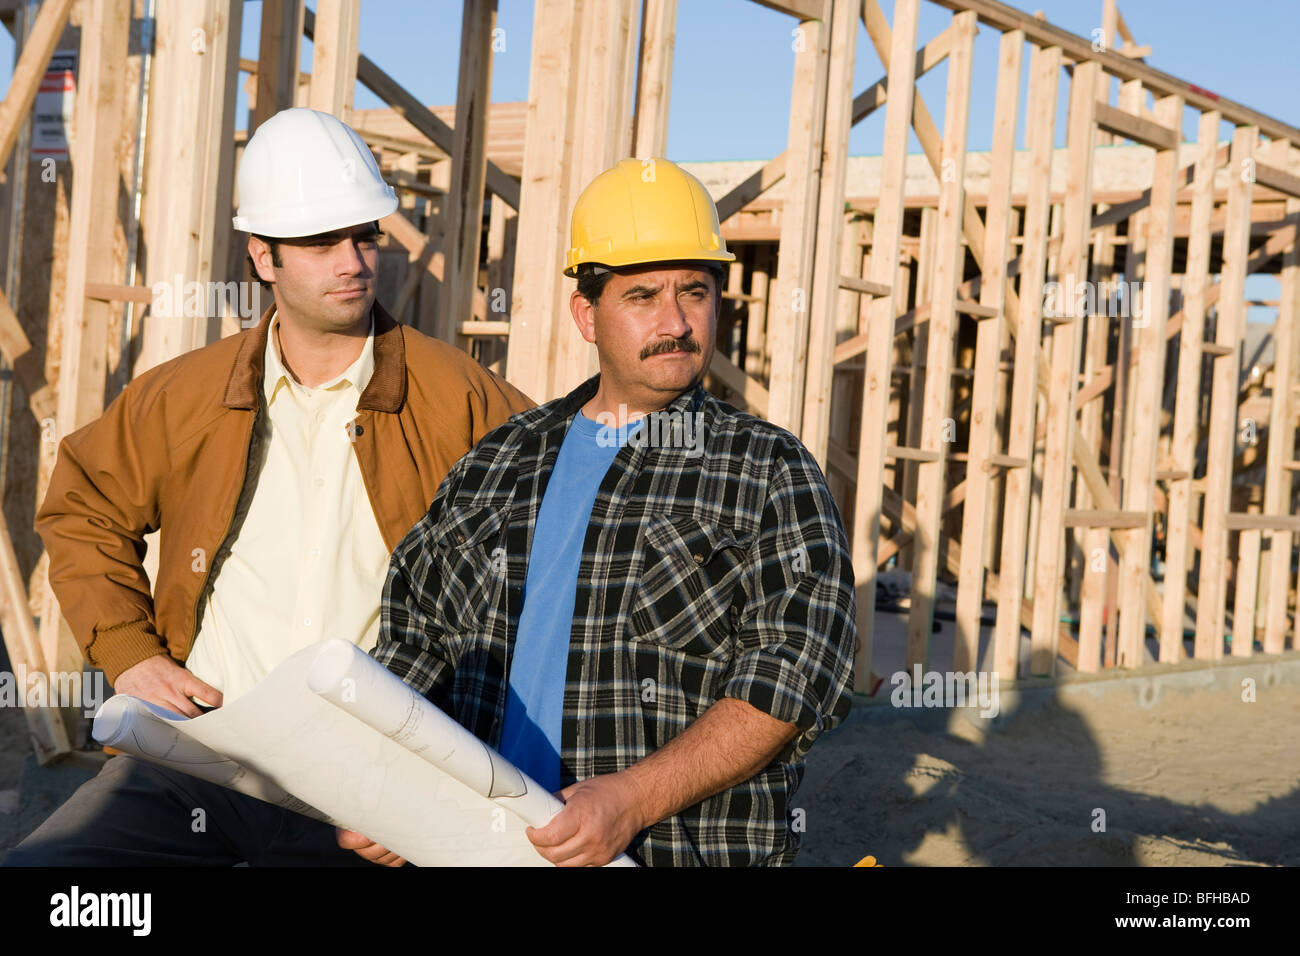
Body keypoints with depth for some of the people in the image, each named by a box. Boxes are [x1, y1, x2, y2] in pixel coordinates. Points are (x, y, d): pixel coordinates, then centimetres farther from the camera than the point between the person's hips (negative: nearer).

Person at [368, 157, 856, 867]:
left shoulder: (770, 473, -2)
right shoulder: (492, 466, 11)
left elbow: (795, 675, -13)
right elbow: (412, 634, 14)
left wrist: (635, 797, -23)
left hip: (690, 849, -3)